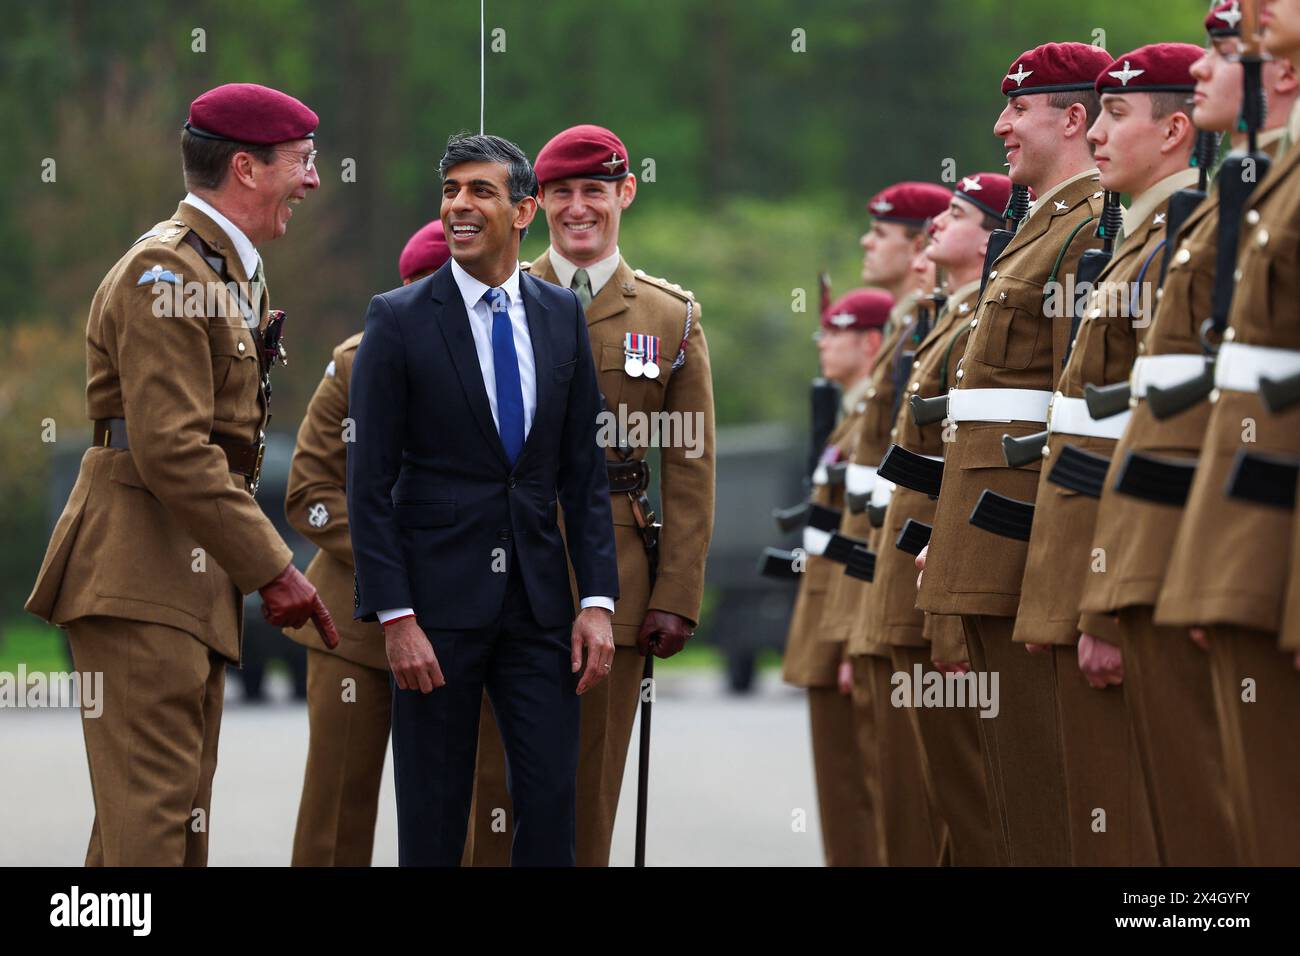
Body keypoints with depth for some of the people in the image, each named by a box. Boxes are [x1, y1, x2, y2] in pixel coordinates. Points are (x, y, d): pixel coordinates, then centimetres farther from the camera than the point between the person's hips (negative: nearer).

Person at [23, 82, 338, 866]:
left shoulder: (229, 271, 21)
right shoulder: (164, 271, -12)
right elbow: (170, 449, -20)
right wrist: (272, 567, -18)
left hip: (191, 578, 10)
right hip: (141, 574, -10)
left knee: (179, 813, 10)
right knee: (150, 810, -14)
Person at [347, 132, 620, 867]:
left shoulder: (563, 316, 7)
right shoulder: (400, 319, -4)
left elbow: (585, 469, 9)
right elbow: (370, 482, -6)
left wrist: (598, 599, 0)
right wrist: (395, 617, -13)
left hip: (538, 599, 3)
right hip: (439, 598, -3)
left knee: (552, 802, 0)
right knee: (433, 815, 2)